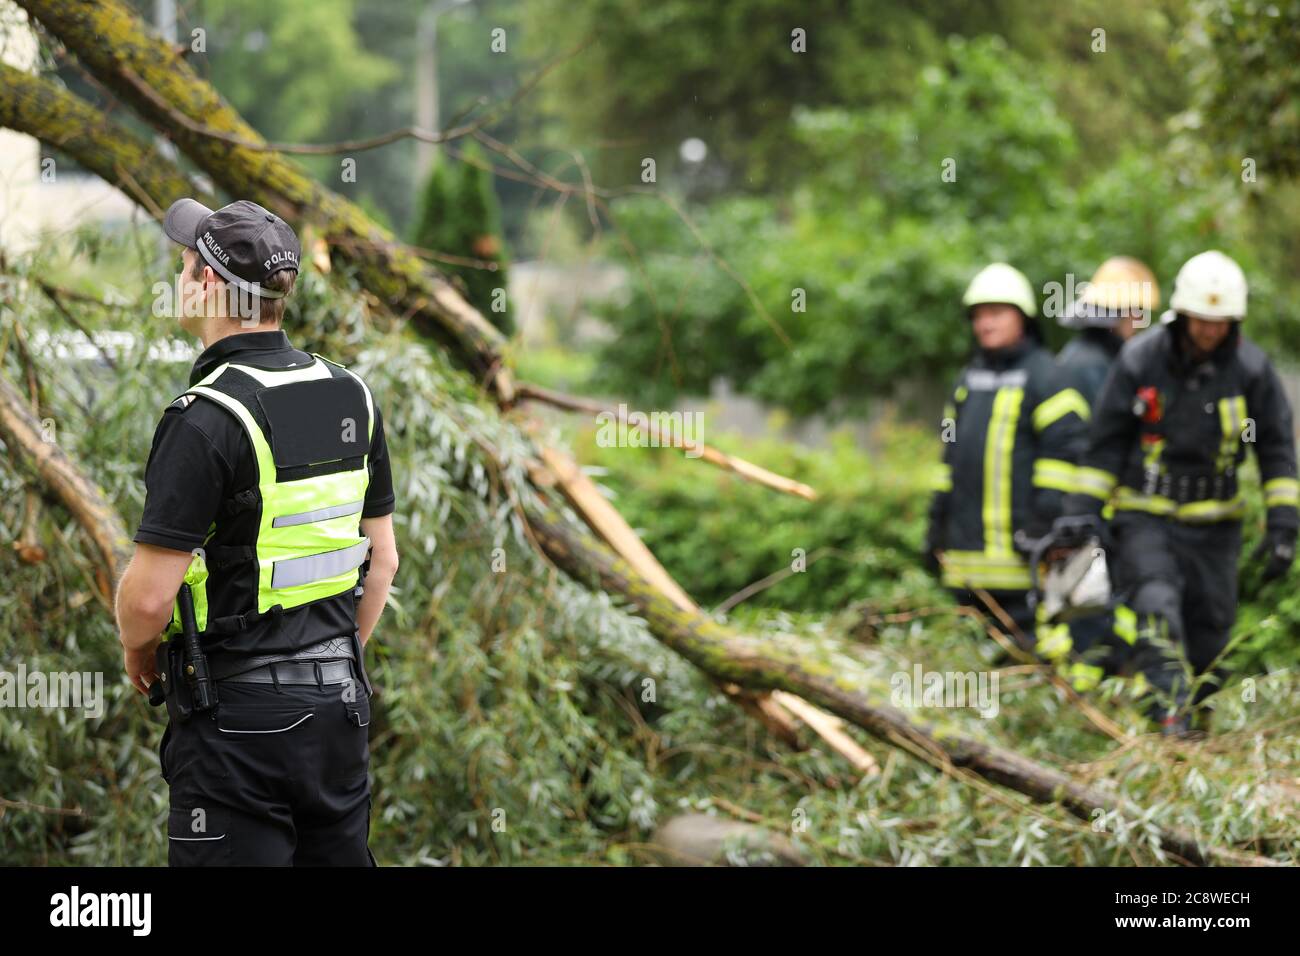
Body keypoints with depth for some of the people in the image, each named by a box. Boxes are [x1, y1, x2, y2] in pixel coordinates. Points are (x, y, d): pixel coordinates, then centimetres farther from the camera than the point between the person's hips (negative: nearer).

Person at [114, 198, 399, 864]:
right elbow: (383, 559, 13)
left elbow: (150, 595, -19)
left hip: (236, 713, -7)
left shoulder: (205, 420, -18)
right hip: (340, 706, 7)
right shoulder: (351, 396, 5)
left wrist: (137, 652, 1)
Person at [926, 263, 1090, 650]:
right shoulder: (969, 378, 20)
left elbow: (1065, 446, -12)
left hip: (1018, 545, -8)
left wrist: (1044, 519, -17)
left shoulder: (1042, 375, -4)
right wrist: (937, 522, 19)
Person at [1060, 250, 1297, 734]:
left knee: (1208, 631, 5)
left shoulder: (1252, 368, -5)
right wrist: (1079, 515, -2)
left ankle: (1187, 707, 24)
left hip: (1213, 525, 2)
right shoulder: (1140, 359, -7)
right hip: (1144, 516, -2)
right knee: (1157, 608, -22)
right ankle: (1171, 715, -29)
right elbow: (1105, 443, 0)